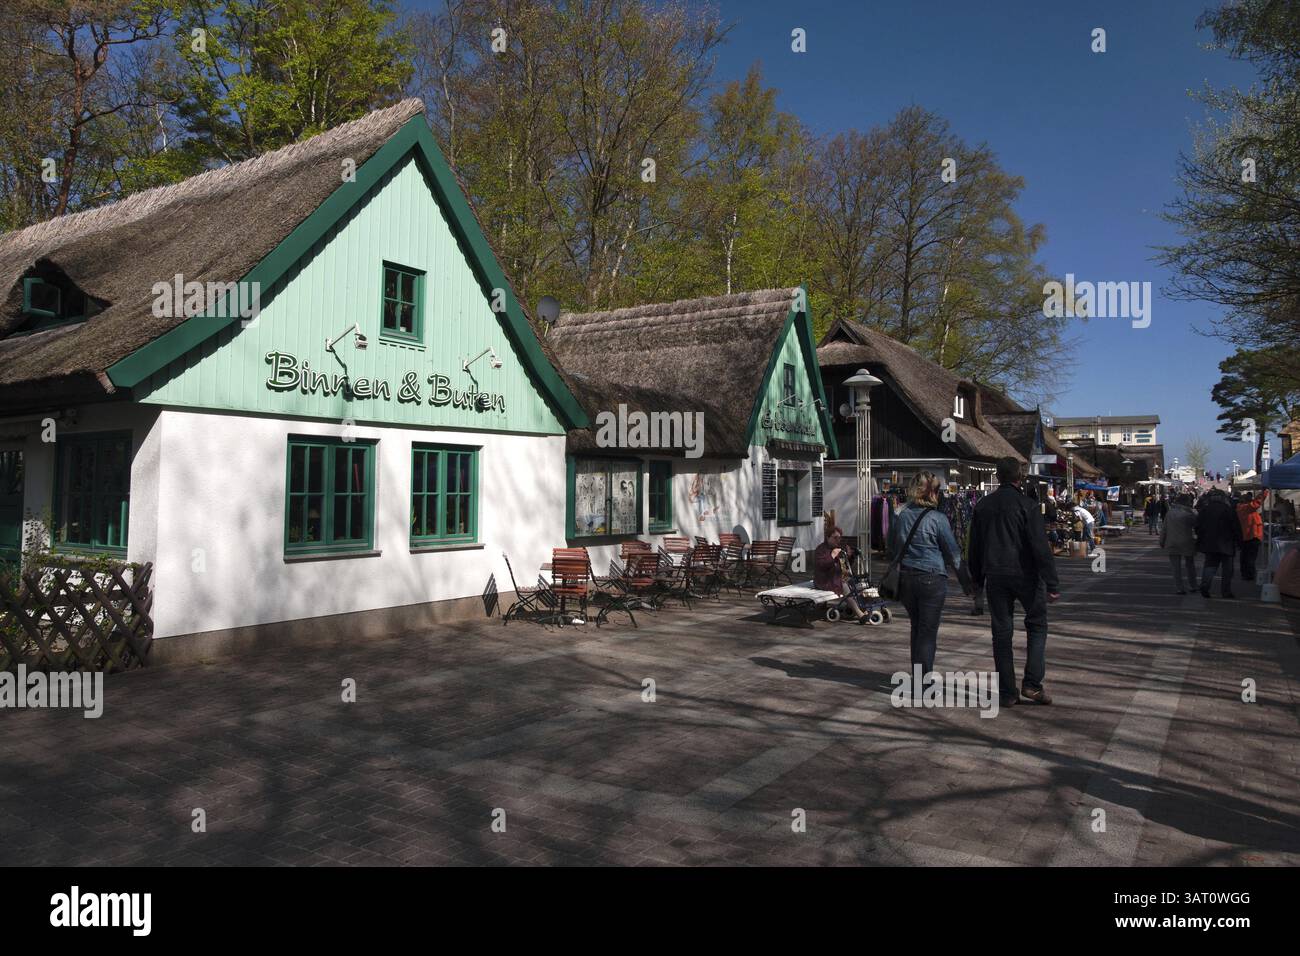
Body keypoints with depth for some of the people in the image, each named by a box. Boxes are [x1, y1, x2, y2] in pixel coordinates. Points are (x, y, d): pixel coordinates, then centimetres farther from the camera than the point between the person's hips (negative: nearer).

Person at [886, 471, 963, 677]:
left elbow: (892, 548, 12)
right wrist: (959, 568, 18)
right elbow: (952, 552, -1)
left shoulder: (901, 516, 2)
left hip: (906, 578, 5)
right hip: (932, 579, -5)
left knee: (916, 628, 18)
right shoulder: (937, 518, -11)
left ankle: (917, 677, 26)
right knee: (928, 631, 1)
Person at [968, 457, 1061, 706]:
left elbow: (974, 545, 12)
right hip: (1024, 574, -4)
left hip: (994, 576, 4)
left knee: (1001, 632, 7)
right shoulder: (1025, 505, -9)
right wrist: (1052, 583, -13)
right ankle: (1032, 683, 2)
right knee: (1037, 624, 12)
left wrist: (977, 579, 21)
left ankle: (1007, 693, 10)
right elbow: (1041, 547, -14)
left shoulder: (983, 505, 6)